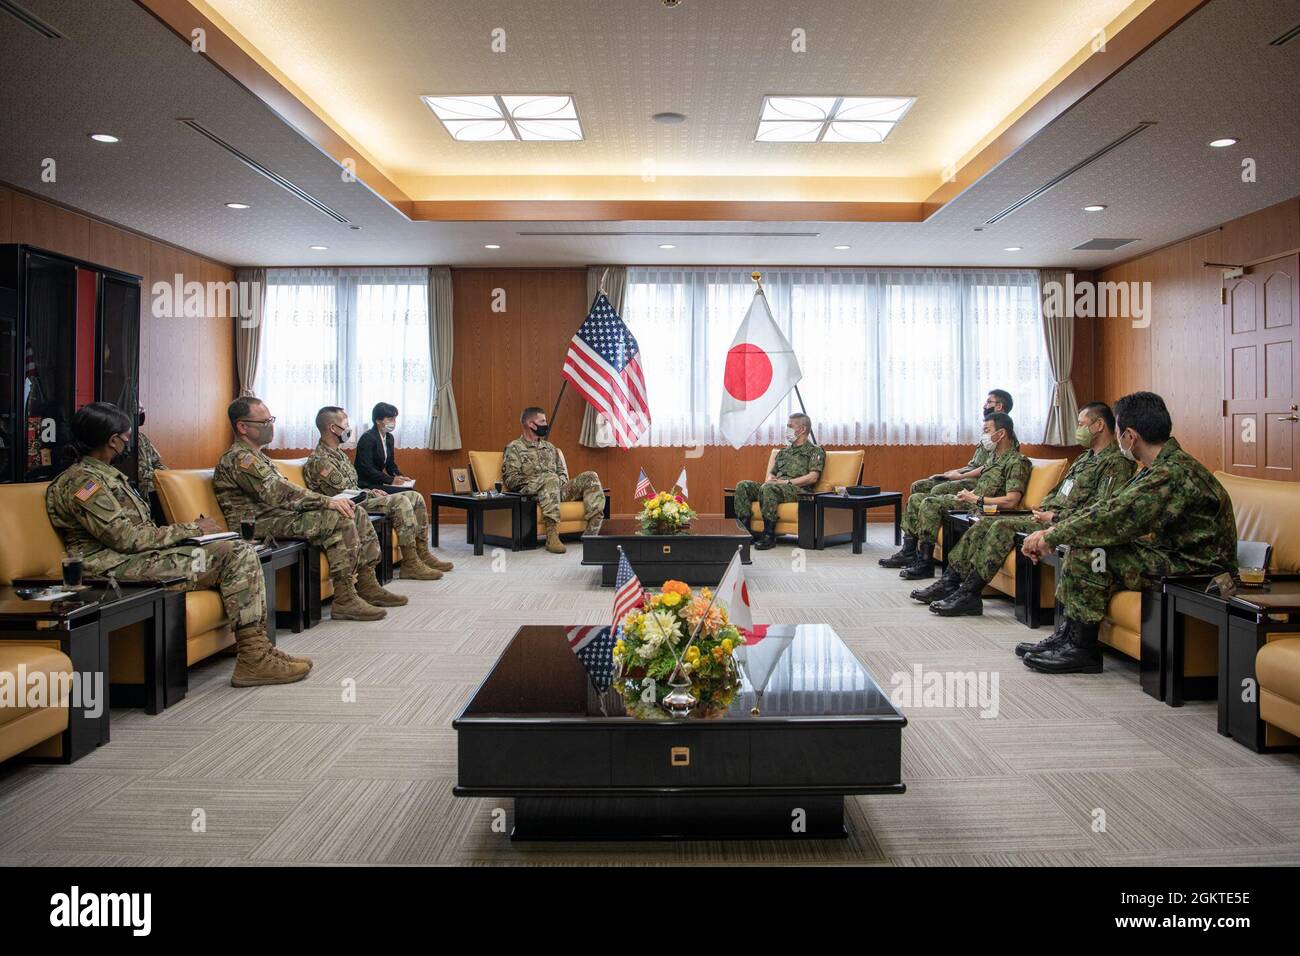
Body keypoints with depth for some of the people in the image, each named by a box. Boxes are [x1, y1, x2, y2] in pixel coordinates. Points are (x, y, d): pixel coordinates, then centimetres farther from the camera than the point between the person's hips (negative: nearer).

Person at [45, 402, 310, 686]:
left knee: (240, 551, -4)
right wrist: (192, 529, -11)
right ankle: (253, 658, -18)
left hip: (138, 555, 10)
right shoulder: (81, 481, -10)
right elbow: (127, 538, -18)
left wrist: (190, 529, 5)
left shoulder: (105, 474, 23)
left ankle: (256, 652, -10)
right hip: (120, 567, -10)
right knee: (236, 555, -19)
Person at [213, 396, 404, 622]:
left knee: (357, 513, 2)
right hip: (261, 525, -10)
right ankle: (344, 600, -25)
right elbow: (278, 493, -23)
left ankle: (367, 586, 2)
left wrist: (328, 501, 5)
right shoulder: (239, 458, -12)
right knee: (339, 518, -26)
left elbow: (284, 492, 20)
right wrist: (327, 501, -22)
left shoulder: (255, 456, 23)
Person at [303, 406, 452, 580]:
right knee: (400, 501, -27)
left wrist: (370, 491, 5)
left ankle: (422, 554, 4)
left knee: (416, 497, 2)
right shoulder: (319, 461, -17)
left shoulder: (338, 452, 16)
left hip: (358, 498, 10)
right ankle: (410, 564, -23)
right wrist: (370, 494, -6)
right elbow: (342, 495, -19)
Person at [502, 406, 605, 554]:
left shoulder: (549, 447, 28)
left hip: (557, 489, 6)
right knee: (550, 477, -39)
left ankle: (592, 533, -27)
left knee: (590, 477, -14)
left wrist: (561, 481, 2)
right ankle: (552, 536, -43)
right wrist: (536, 479, -15)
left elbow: (562, 473, 27)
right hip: (532, 491, -6)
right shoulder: (514, 448, 8)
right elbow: (509, 479, -3)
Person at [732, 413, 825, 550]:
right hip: (775, 488, 7)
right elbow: (772, 474, 27)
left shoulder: (815, 451, 7)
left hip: (797, 490, -7)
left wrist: (786, 482, -15)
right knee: (743, 486, -15)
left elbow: (813, 477, -8)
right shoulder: (783, 452, 29)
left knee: (768, 488, -37)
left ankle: (769, 535, -34)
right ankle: (744, 530, -21)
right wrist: (768, 480, 1)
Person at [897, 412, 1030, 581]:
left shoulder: (1016, 462, -13)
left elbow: (1011, 501, -23)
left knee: (930, 504, -27)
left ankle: (925, 563, -20)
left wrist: (975, 499, -18)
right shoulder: (994, 455, 14)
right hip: (972, 500, 10)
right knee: (916, 500, 3)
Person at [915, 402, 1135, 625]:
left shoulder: (1117, 462, -7)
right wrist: (1042, 509, 8)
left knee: (1004, 527, -27)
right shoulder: (1084, 458, 23)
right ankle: (950, 582, -7)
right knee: (985, 524, -4)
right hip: (1049, 517, 9)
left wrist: (1055, 517, -17)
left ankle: (969, 594, -26)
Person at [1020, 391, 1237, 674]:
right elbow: (1110, 508, 9)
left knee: (1089, 550, -21)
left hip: (1198, 571, -10)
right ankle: (1067, 635, 6)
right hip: (1174, 556, 10)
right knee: (1079, 542, 5)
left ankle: (1082, 649, -9)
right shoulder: (1159, 468, 9)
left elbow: (1114, 518, -27)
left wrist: (1052, 537, -16)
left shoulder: (1173, 474, -24)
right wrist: (1051, 532, -1)